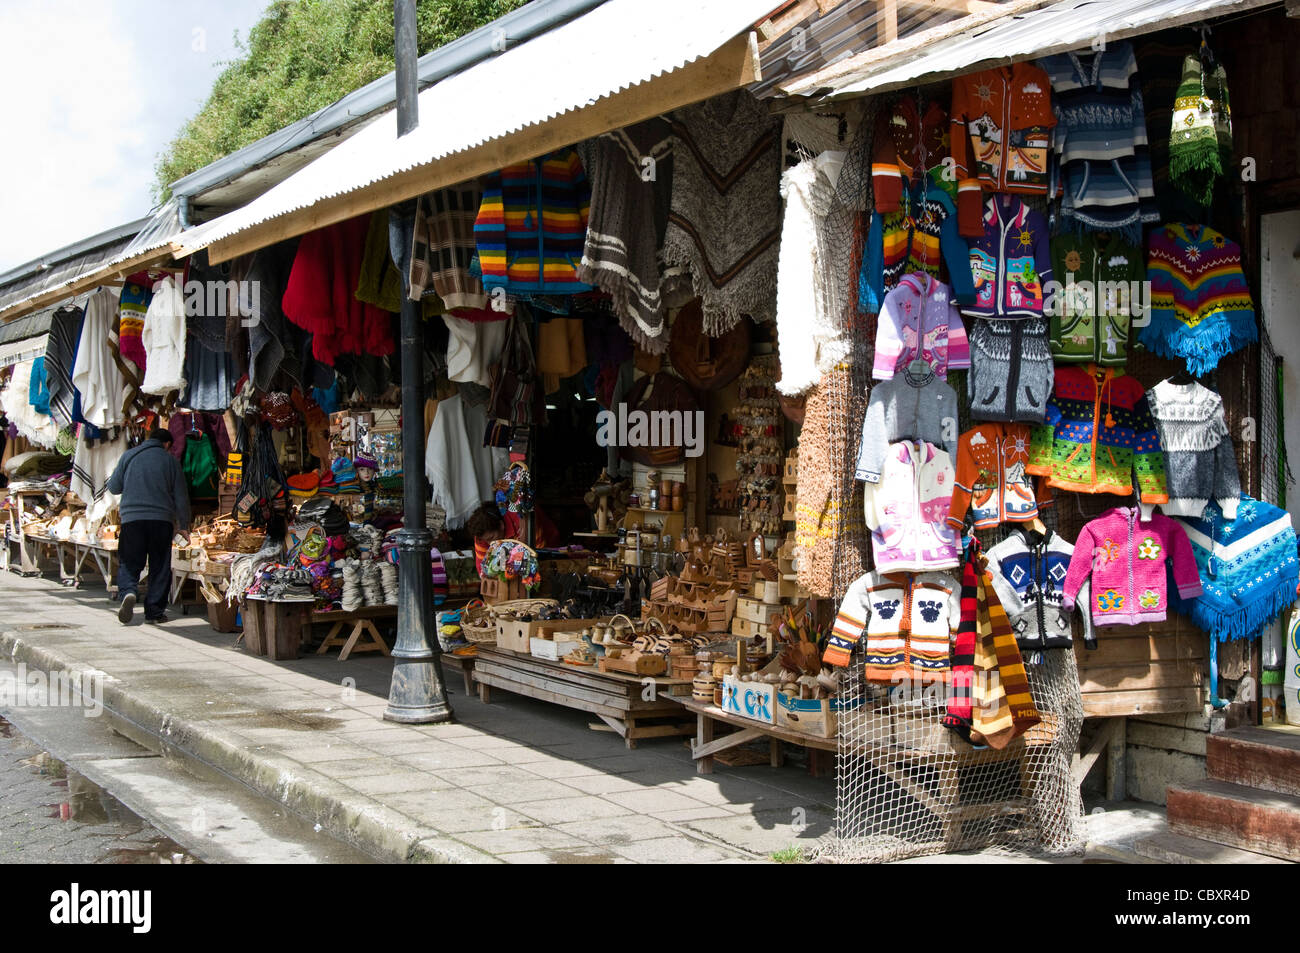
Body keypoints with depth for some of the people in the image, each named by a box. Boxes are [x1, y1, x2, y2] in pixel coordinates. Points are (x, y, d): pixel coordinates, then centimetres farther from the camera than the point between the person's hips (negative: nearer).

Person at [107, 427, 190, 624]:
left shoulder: (128, 456, 9)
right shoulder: (170, 460, 8)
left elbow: (113, 487, 13)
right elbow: (181, 497, 8)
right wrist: (183, 526, 15)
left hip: (131, 519, 1)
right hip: (161, 519, 0)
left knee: (129, 563, 6)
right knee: (160, 567, 8)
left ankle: (128, 592, -22)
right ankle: (155, 610, 6)